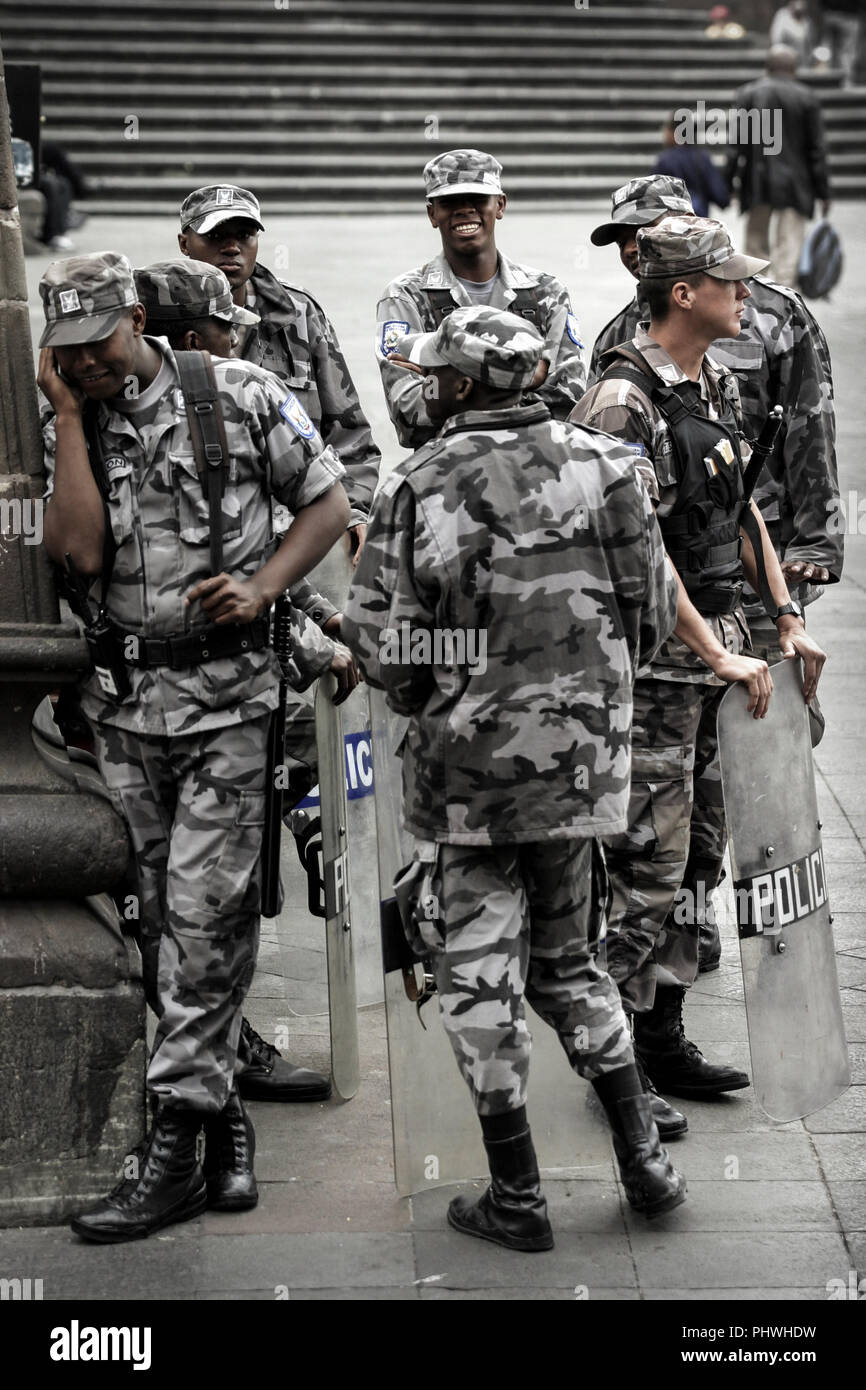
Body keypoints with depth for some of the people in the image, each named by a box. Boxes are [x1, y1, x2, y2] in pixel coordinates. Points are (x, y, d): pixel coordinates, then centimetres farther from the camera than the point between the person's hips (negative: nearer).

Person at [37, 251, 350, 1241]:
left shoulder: (239, 396, -1)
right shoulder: (68, 431, 6)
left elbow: (328, 502, 6)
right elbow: (80, 552, -10)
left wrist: (263, 587, -9)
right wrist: (67, 411, -8)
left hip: (226, 695, -4)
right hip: (123, 702, 4)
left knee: (204, 917, -10)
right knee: (152, 924, 7)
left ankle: (174, 1148, -10)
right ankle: (222, 1113, 21)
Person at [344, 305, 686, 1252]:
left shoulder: (416, 489, -10)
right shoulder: (601, 465, 0)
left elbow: (378, 642, -11)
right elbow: (654, 614, 4)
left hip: (468, 769, -4)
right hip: (582, 760, 4)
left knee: (479, 978, 6)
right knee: (567, 961, 20)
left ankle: (517, 1198, 11)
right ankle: (643, 1160, 17)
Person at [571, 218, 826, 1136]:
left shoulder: (716, 385, 12)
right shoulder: (625, 400, -16)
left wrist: (787, 618, 16)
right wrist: (721, 657, -18)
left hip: (717, 651, 9)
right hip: (655, 658, -9)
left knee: (699, 852, 13)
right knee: (651, 862, -6)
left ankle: (664, 1037, 23)